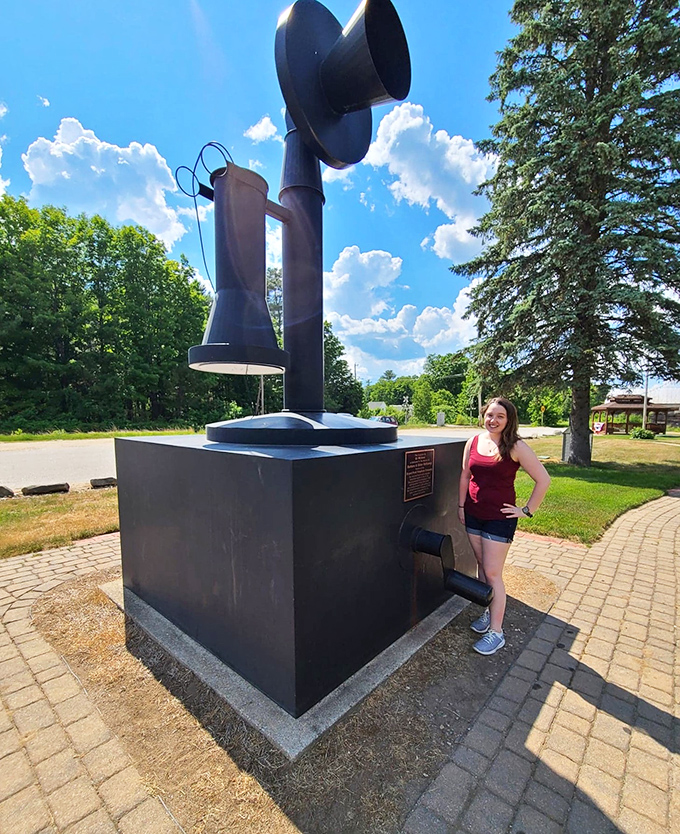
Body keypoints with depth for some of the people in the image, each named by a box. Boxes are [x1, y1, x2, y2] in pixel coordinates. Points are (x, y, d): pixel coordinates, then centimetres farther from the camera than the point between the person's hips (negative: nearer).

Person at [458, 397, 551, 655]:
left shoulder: (516, 447, -12)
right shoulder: (474, 442, 1)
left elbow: (543, 480, -8)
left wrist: (527, 510, -7)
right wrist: (461, 505, 9)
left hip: (500, 518, -5)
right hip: (473, 515, 5)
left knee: (492, 573, 0)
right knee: (481, 565, 17)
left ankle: (496, 632, 15)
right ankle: (488, 611, 38)